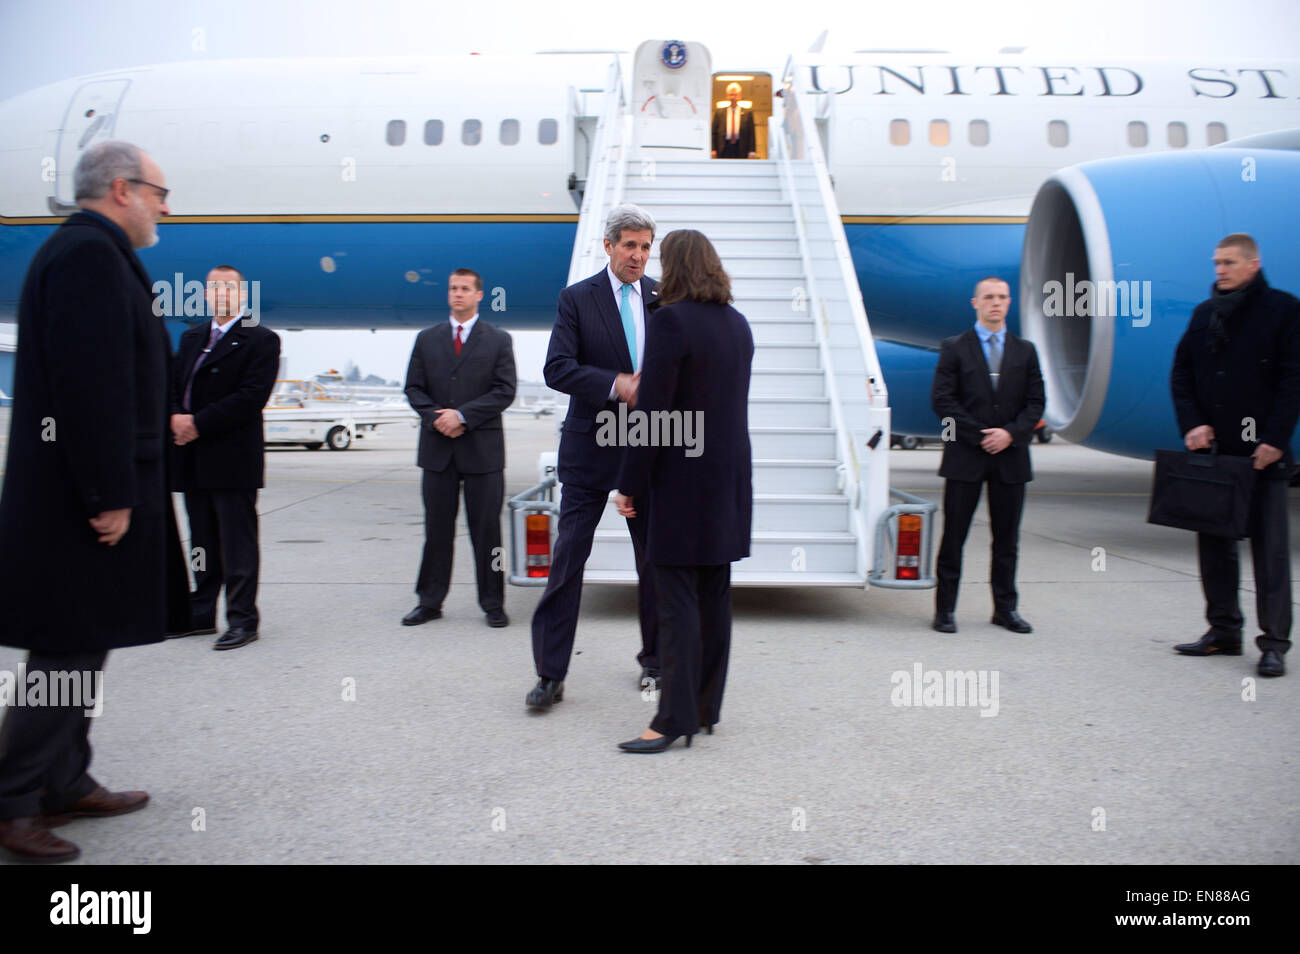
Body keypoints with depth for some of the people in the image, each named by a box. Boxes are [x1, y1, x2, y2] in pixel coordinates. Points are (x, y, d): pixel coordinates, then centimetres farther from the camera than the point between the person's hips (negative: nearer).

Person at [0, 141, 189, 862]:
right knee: (69, 652, -2)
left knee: (81, 648, 17)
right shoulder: (91, 253, -16)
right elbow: (91, 384, -24)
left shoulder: (86, 250, 17)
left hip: (81, 493, 11)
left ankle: (66, 785, 28)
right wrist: (110, 495, -22)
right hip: (82, 498, -11)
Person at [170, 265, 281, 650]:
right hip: (194, 459, 7)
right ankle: (201, 615, 22)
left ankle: (242, 619, 4)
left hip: (233, 459, -7)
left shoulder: (261, 340, -3)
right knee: (202, 542, 14)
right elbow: (173, 385, 14)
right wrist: (175, 418, -8)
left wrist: (199, 424, -17)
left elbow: (252, 397, -14)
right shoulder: (191, 339, 19)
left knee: (237, 544, -2)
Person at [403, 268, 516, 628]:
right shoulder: (427, 339, 12)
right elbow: (414, 388, 9)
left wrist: (463, 416, -13)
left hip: (482, 448, -2)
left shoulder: (498, 340, 5)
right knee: (437, 528, 8)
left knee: (486, 529, 1)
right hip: (438, 448, 3)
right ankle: (430, 601, 17)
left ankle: (493, 604, 10)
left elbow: (505, 390, -4)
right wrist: (436, 418, -9)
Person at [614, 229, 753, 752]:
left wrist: (630, 484, -11)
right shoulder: (737, 323, 11)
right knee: (714, 596, 12)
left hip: (682, 479, -8)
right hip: (729, 475, 8)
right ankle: (706, 708, 20)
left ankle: (675, 718, -1)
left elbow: (652, 411, -17)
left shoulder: (671, 321, -14)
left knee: (677, 599, -4)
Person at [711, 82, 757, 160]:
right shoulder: (719, 112, 12)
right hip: (724, 150, 0)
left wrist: (751, 152, -4)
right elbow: (714, 133, 9)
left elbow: (751, 134, 5)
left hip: (741, 150, 0)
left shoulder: (747, 113, 9)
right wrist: (713, 150, -3)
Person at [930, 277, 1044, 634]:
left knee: (1007, 537, 8)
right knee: (954, 535, 0)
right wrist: (979, 435, -12)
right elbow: (941, 399, -4)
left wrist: (1011, 433, -10)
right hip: (965, 457, -3)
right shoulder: (954, 347, 3)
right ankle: (945, 608, 8)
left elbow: (1035, 402, 7)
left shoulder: (1025, 351, 11)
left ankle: (1005, 608, 19)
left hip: (1010, 456, 3)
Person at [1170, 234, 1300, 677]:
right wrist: (1192, 424, -4)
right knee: (1214, 545, 9)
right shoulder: (1204, 314, 12)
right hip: (1213, 450, 5)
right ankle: (1224, 631, 20)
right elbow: (1181, 374, 11)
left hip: (1262, 454, -5)